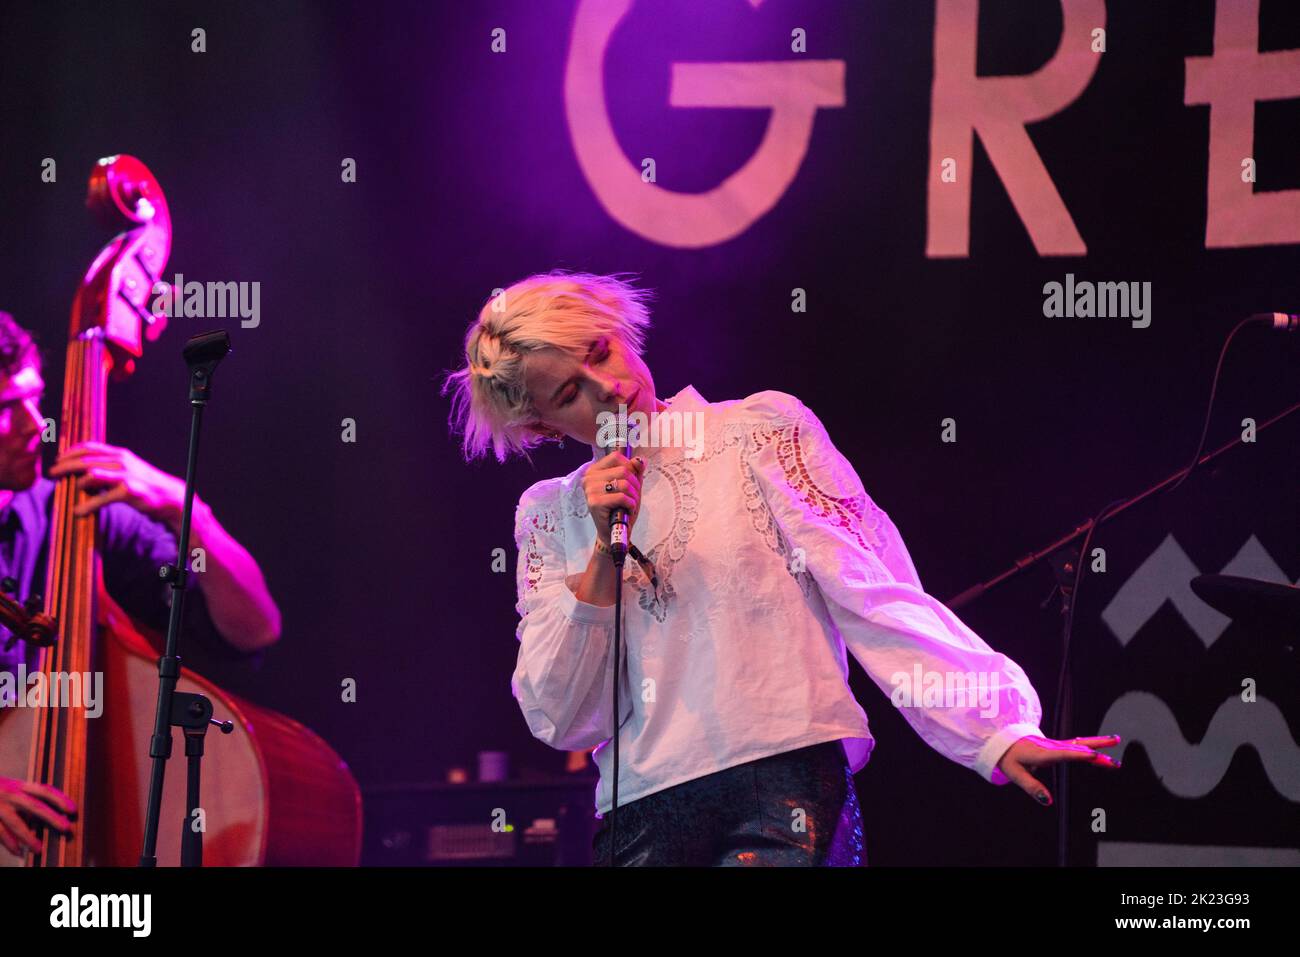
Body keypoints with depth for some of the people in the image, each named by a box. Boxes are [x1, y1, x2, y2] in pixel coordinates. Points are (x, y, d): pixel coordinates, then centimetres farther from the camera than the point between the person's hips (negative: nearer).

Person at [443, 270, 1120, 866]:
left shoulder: (760, 431, 6)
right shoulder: (550, 515, 14)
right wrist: (606, 551, -3)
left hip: (787, 779, -3)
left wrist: (997, 731, -14)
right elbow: (561, 722, 7)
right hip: (640, 817, 3)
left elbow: (874, 594, -3)